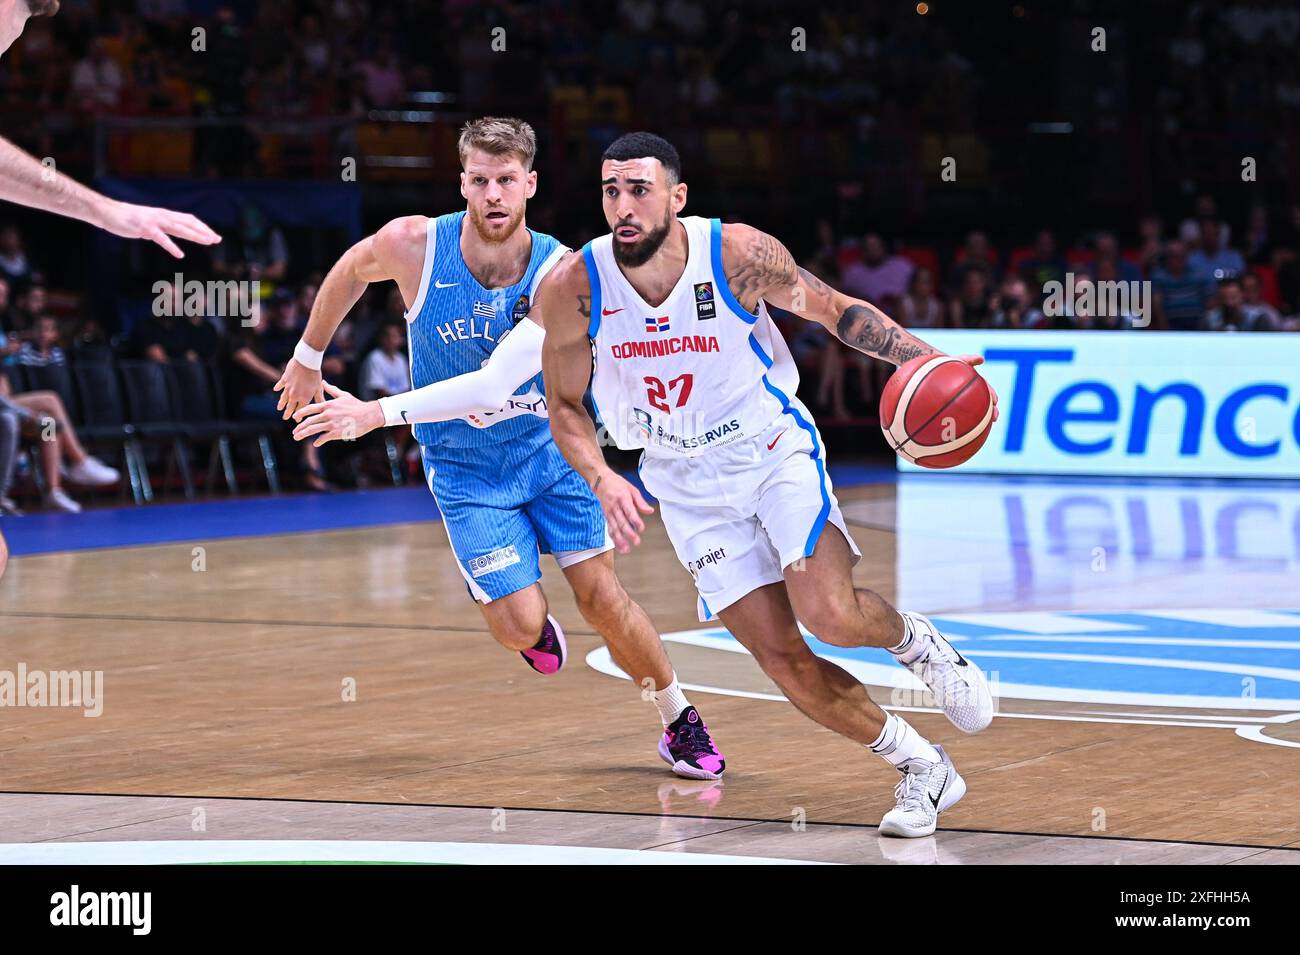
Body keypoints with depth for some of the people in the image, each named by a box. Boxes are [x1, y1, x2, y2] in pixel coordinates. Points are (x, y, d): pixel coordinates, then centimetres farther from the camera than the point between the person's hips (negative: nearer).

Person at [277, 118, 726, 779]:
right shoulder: (413, 245, -19)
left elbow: (496, 383, -33)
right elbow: (352, 269, 5)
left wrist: (381, 412, -39)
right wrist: (308, 358, 15)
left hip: (548, 449, 0)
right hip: (466, 469, 0)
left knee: (601, 598, -4)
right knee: (521, 627, -11)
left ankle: (680, 722, 18)